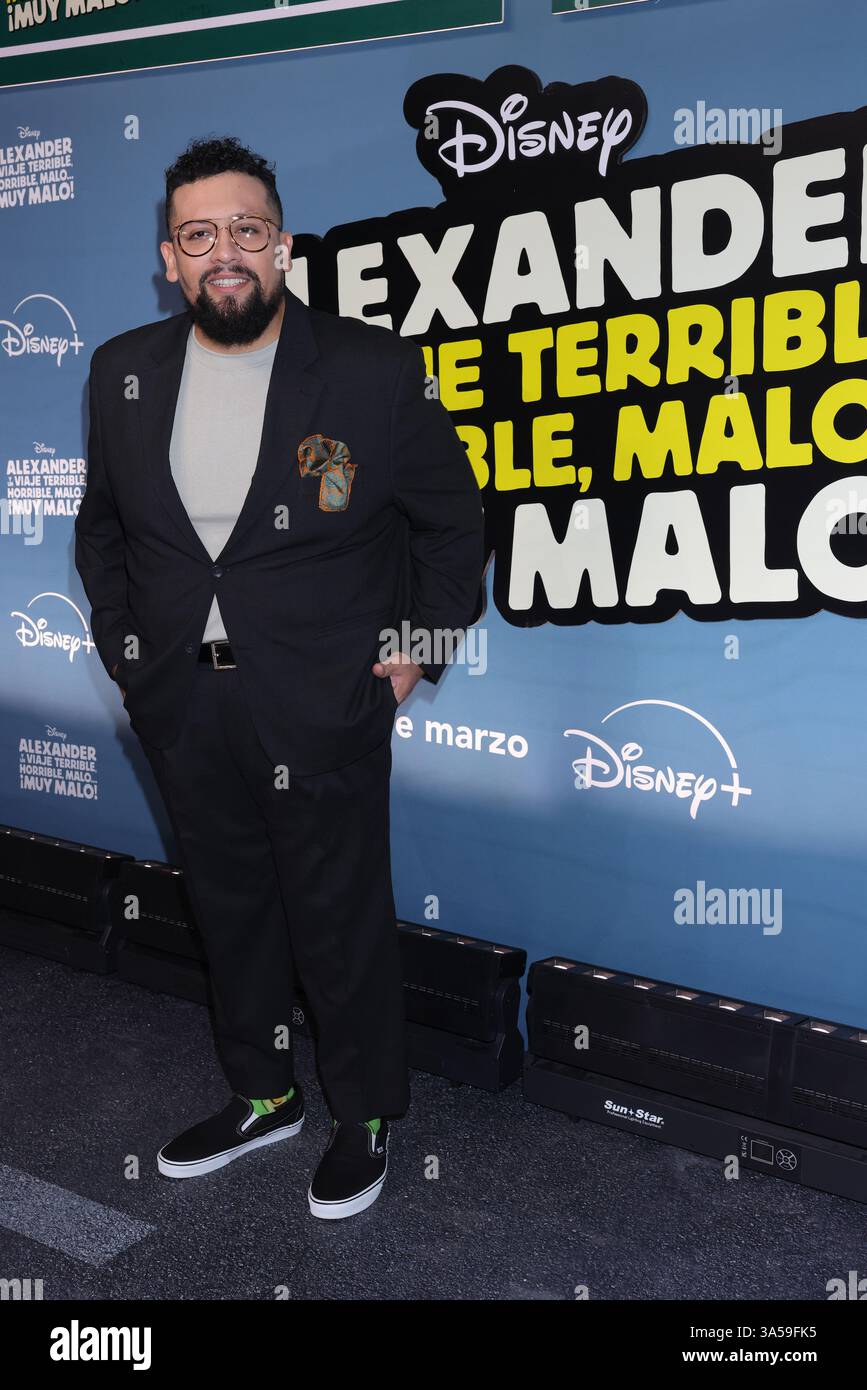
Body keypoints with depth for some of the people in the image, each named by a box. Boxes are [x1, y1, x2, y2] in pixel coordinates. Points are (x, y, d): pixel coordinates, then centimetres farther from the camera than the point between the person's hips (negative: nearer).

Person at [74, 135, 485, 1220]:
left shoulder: (376, 369, -8)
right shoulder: (123, 371, 4)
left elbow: (452, 524, 1)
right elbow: (100, 524, 17)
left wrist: (414, 650, -2)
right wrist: (122, 647, 10)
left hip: (325, 710, -4)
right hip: (183, 711, 4)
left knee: (342, 919, 8)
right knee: (230, 908, 18)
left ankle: (366, 1117, 30)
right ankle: (262, 1094, 39)